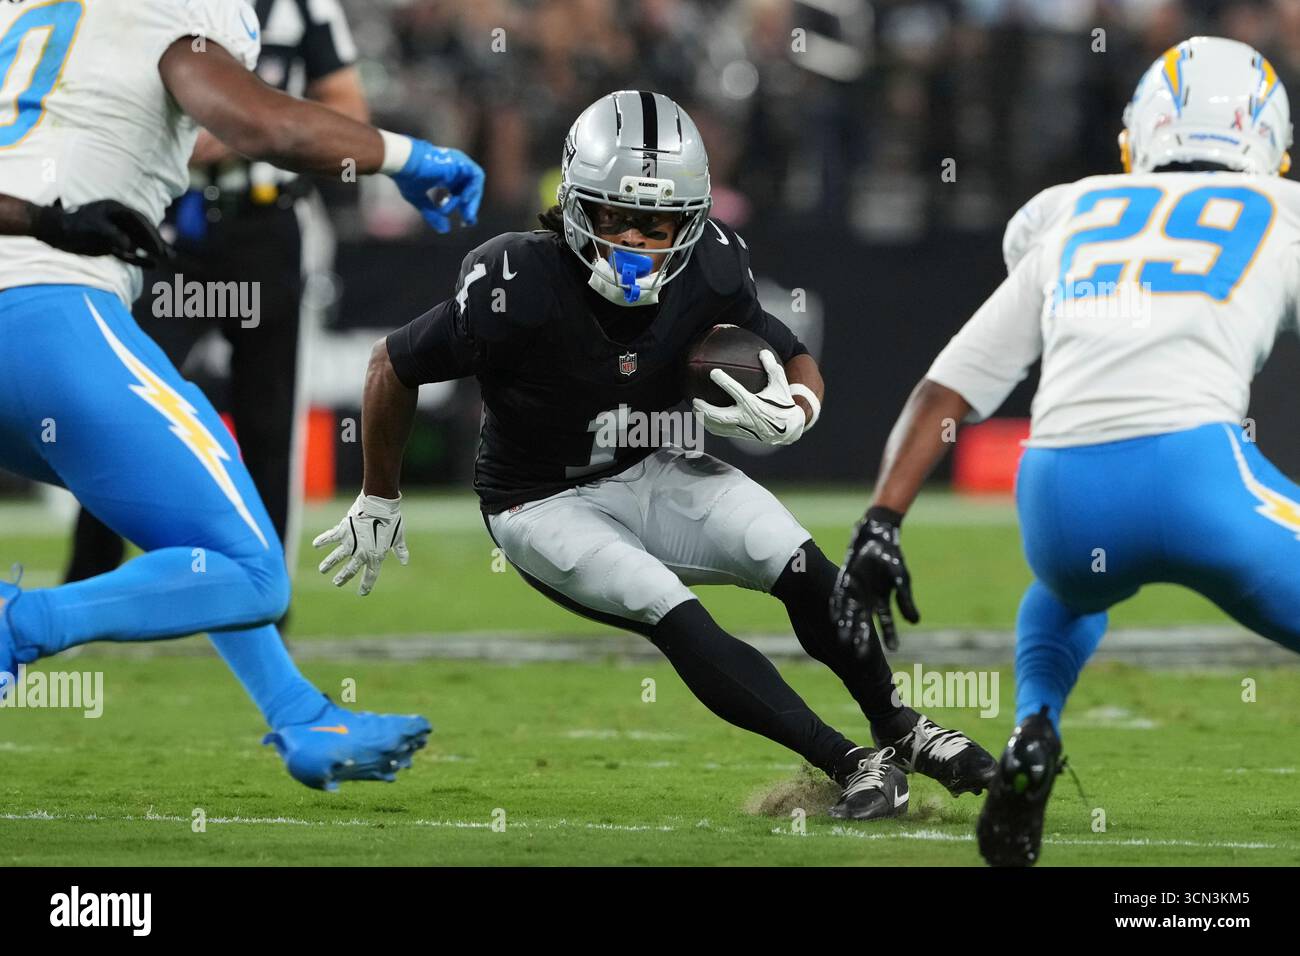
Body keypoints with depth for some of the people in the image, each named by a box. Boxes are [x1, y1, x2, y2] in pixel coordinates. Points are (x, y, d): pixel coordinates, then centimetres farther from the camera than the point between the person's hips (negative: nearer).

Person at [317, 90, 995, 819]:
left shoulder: (708, 275, -15)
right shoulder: (517, 289, -27)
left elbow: (797, 363, 2)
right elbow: (394, 367, -12)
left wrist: (792, 412, -24)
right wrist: (379, 501, 1)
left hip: (654, 473, 4)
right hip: (547, 506, -4)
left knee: (803, 568, -15)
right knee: (676, 617, -27)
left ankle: (900, 729, 9)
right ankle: (852, 764, -21)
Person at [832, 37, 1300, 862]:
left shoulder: (1072, 222, 28)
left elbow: (946, 391, 23)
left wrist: (882, 524, 23)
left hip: (1061, 496, 4)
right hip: (1195, 466, -4)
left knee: (1070, 596, 39)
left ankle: (1035, 733, 12)